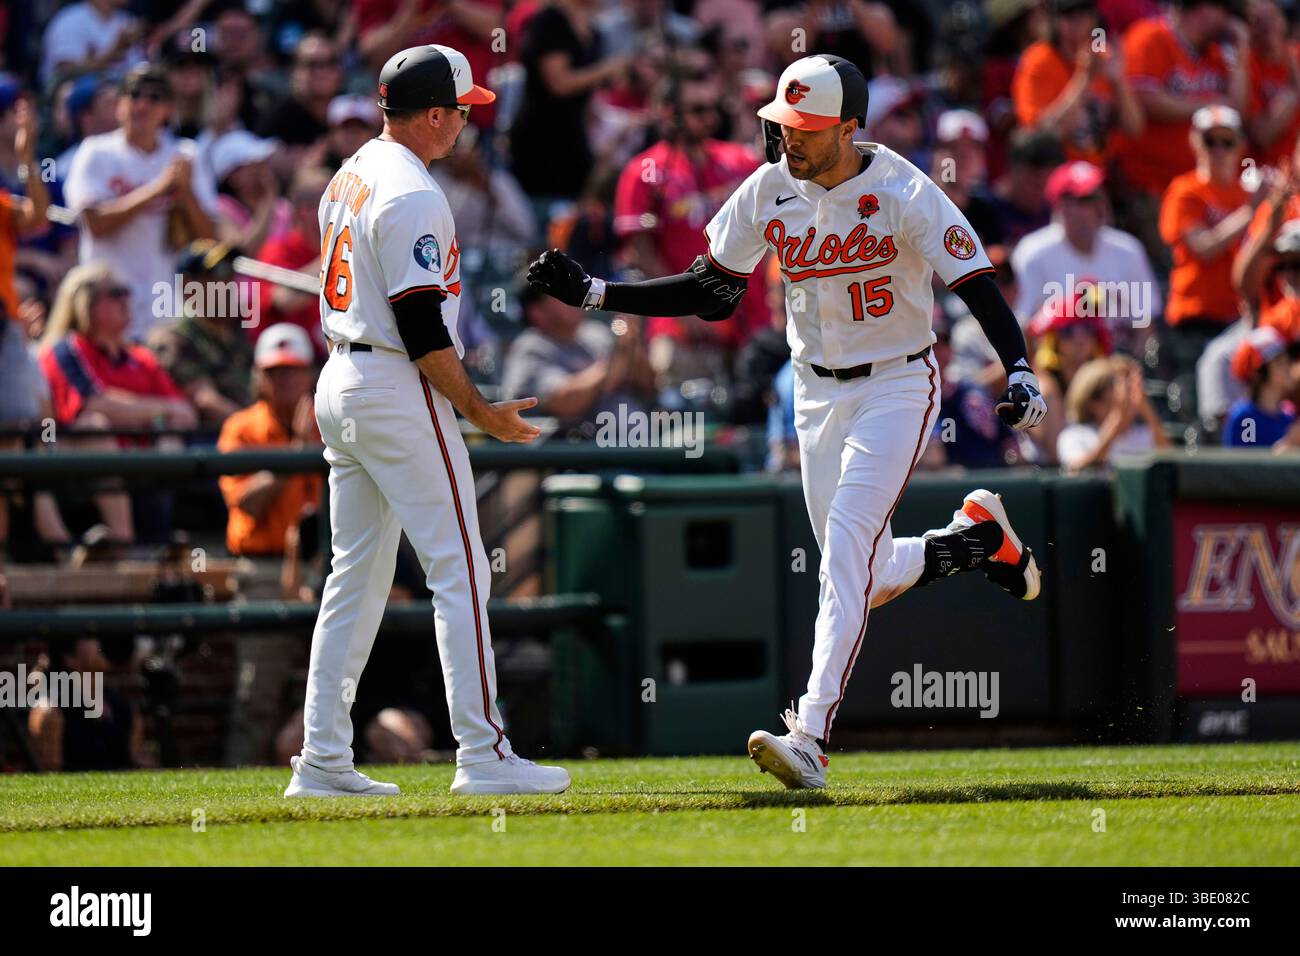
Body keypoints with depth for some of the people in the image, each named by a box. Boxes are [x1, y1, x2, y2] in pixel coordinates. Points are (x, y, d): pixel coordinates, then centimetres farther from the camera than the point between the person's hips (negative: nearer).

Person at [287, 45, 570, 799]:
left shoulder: (348, 178, 14)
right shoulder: (413, 196, -16)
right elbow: (421, 325, -20)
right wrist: (480, 411, -14)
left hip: (338, 385, 10)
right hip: (400, 393, -10)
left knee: (357, 576, 11)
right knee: (461, 570, -6)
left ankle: (323, 761, 9)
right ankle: (483, 754, -8)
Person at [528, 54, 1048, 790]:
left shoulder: (903, 193, -19)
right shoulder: (770, 191, -3)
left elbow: (977, 284, -23)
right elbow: (711, 293, 4)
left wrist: (1019, 370, -40)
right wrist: (593, 294, -3)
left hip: (898, 386, -6)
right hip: (818, 392, 6)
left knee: (848, 544, -22)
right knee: (867, 580, 8)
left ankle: (812, 735, -29)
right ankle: (978, 536, 40)